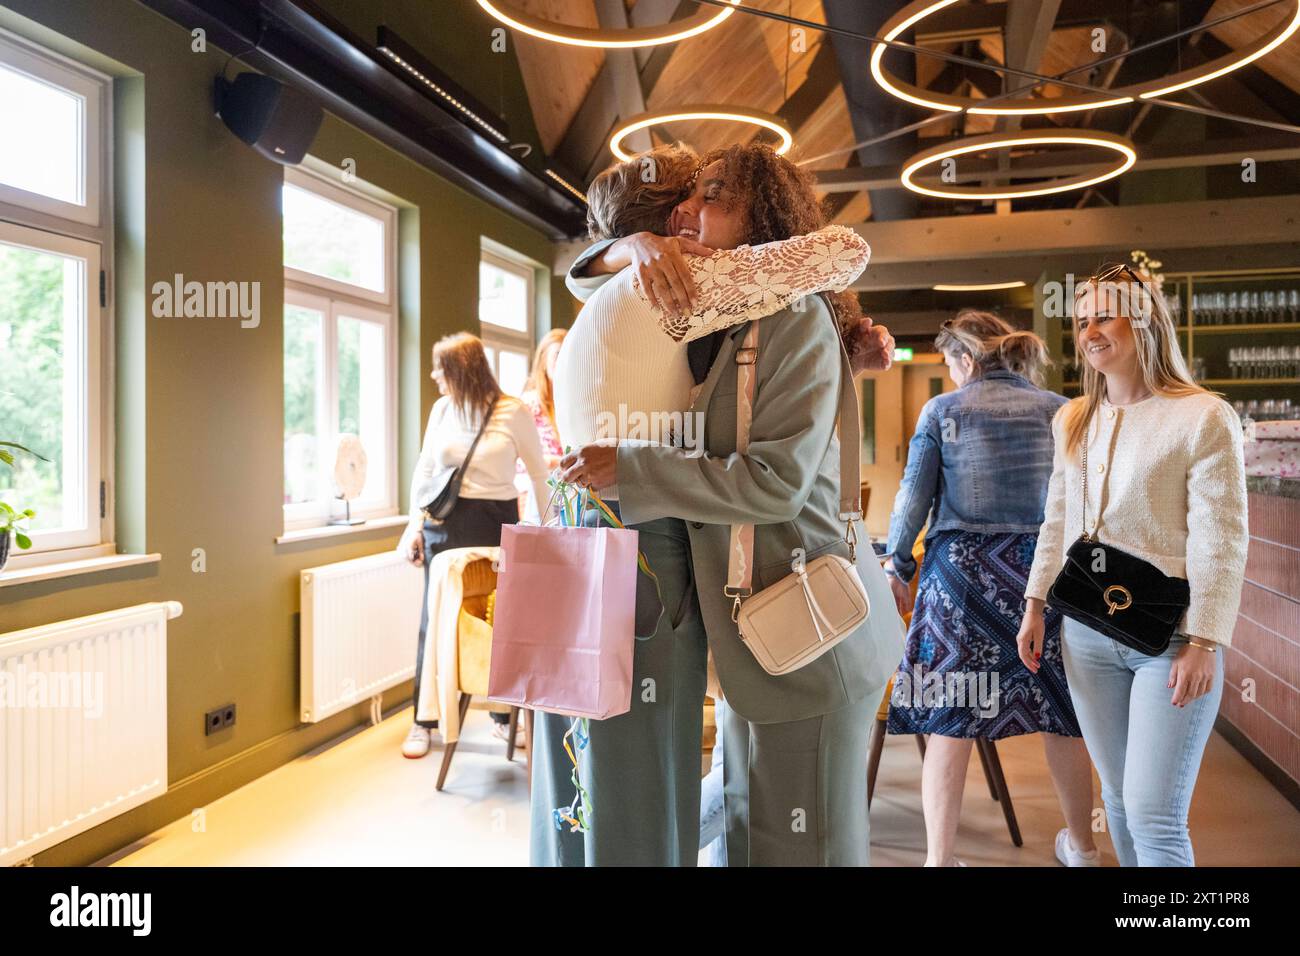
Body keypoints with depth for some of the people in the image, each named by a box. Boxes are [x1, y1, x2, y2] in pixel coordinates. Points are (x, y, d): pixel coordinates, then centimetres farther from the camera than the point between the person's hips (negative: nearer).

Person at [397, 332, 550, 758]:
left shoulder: (514, 412, -6)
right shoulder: (441, 409, 5)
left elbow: (539, 474, 1)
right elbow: (423, 470, 11)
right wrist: (414, 524, 5)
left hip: (496, 523, -2)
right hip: (445, 522, 3)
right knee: (435, 619, 5)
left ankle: (504, 716, 22)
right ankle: (423, 721, 18)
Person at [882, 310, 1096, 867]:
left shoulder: (942, 411, 1)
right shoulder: (1058, 411, 6)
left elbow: (914, 496, -1)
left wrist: (896, 566, 8)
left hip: (961, 570, -2)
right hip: (1044, 568, 3)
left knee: (950, 717, 2)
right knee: (1059, 713, 15)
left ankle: (939, 857, 7)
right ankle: (1081, 845, 33)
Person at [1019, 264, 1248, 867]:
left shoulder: (1203, 417, -9)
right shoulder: (1071, 420, 9)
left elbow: (1221, 541, -11)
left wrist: (1204, 643, -14)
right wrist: (1036, 604, 12)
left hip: (1170, 637, -5)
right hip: (1088, 634, 5)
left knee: (1154, 817, -5)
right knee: (1118, 800, 15)